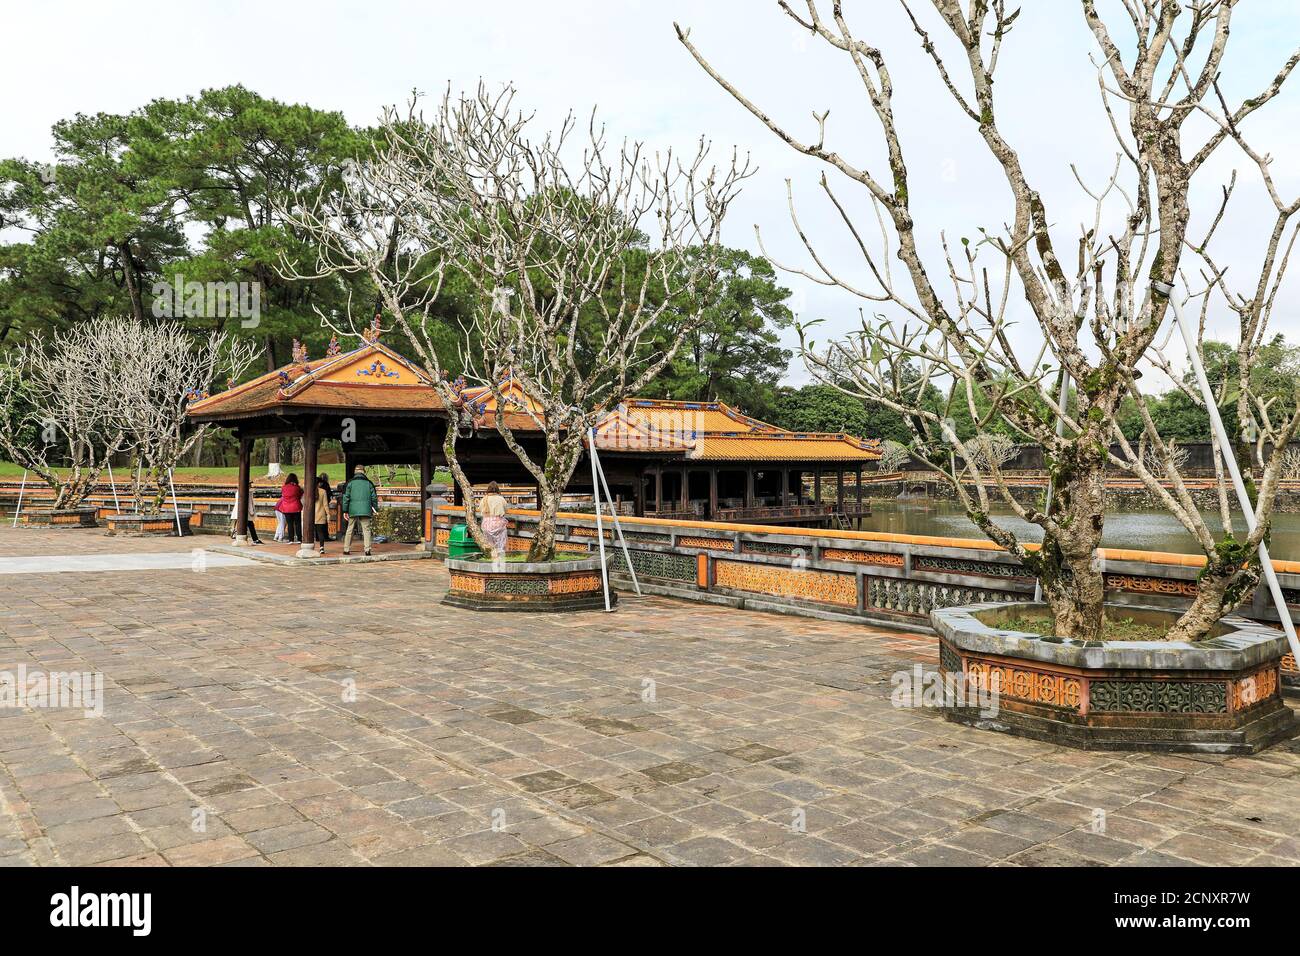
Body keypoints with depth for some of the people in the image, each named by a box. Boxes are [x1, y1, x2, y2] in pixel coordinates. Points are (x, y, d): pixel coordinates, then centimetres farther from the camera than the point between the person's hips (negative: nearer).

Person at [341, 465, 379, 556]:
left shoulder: (350, 483, 3)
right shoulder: (369, 483, 5)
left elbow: (346, 497, 1)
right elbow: (374, 497, 7)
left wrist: (345, 510, 5)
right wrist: (375, 508, 18)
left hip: (353, 511, 0)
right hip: (365, 511, 0)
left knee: (350, 530, 10)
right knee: (366, 530, 0)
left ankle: (346, 549, 14)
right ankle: (367, 550, -9)